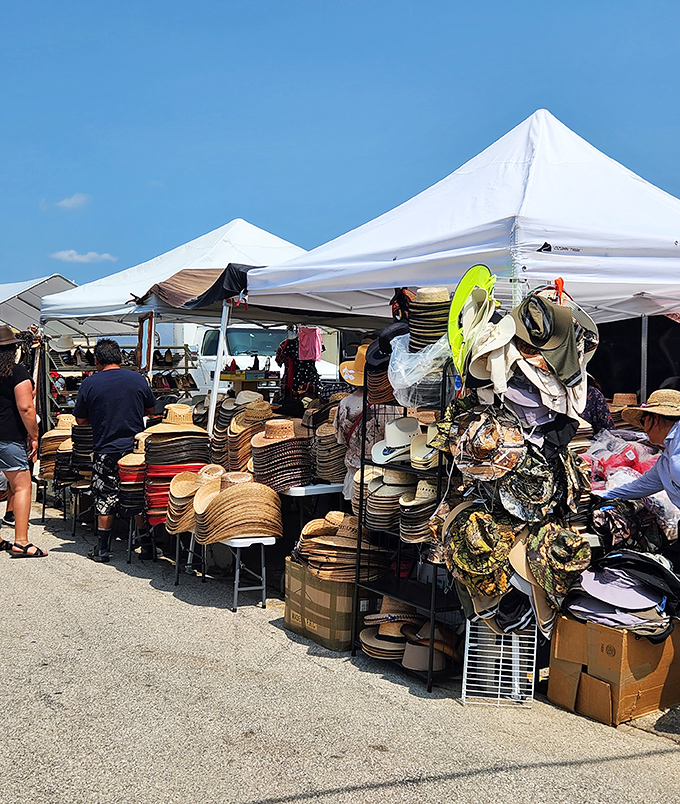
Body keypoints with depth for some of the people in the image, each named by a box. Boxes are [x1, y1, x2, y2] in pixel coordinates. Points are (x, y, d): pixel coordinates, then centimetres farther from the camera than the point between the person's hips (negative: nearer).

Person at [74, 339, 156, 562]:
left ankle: (103, 550, 13)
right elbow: (150, 410, 13)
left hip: (106, 451, -2)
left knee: (105, 501, 7)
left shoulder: (89, 383, -6)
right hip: (136, 449, 2)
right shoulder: (138, 379, 0)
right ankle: (147, 545, 13)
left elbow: (81, 420, 1)